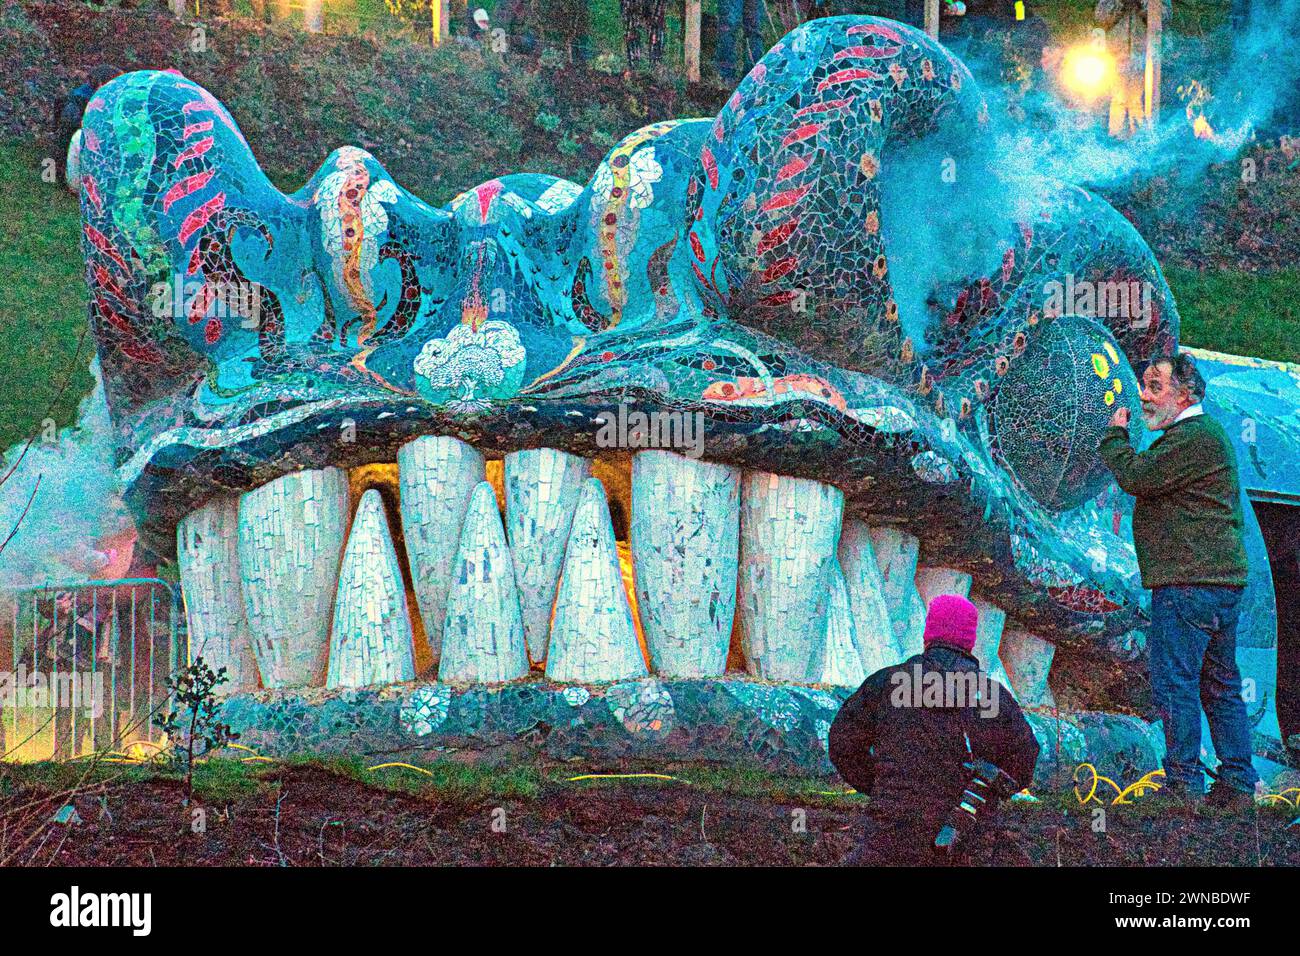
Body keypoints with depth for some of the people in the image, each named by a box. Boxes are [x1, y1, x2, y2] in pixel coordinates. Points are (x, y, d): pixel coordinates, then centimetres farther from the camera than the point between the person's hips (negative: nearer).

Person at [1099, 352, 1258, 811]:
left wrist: (1115, 436, -2)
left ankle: (1182, 786, -6)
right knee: (1220, 686, 12)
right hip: (1222, 580, 11)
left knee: (1174, 684, -8)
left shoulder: (1193, 436, -13)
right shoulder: (1205, 433, 21)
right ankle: (1237, 786, 16)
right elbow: (1149, 479, 23)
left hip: (1188, 583, -11)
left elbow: (1137, 478, -15)